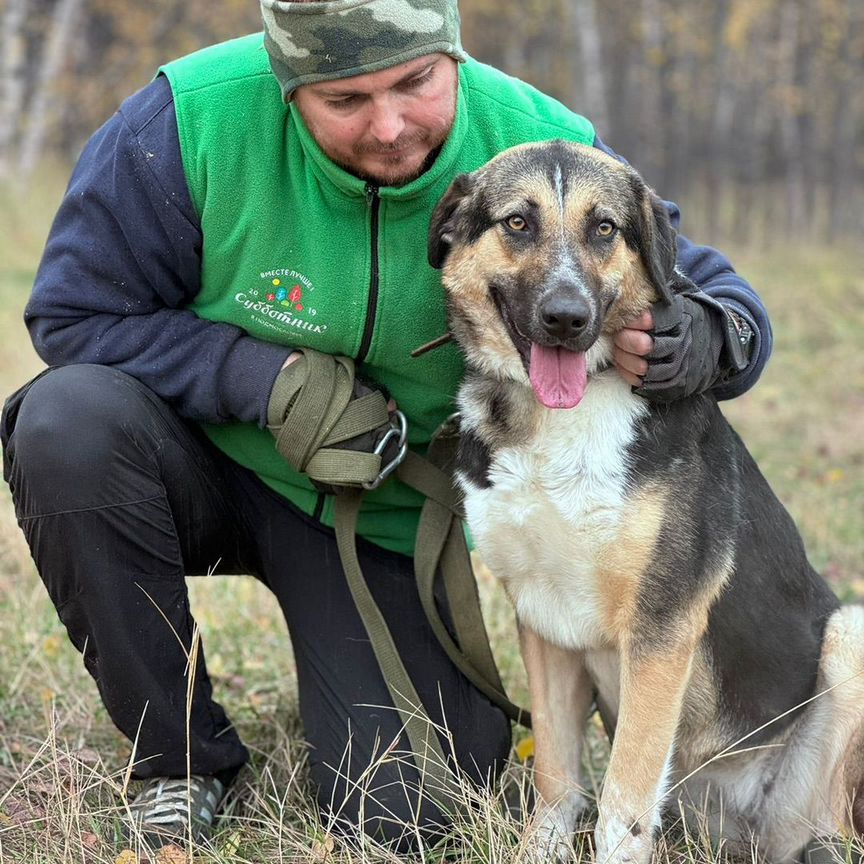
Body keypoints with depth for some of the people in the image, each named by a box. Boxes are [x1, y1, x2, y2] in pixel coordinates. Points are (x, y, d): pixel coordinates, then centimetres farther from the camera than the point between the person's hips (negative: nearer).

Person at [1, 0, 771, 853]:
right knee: (70, 422, -33)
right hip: (213, 460, 0)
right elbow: (76, 311, -15)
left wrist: (704, 340, -38)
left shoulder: (544, 151, -21)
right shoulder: (195, 118, -24)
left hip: (390, 521, 0)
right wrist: (264, 378, -27)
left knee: (409, 817, -12)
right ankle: (183, 753, -10)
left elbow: (723, 296, -12)